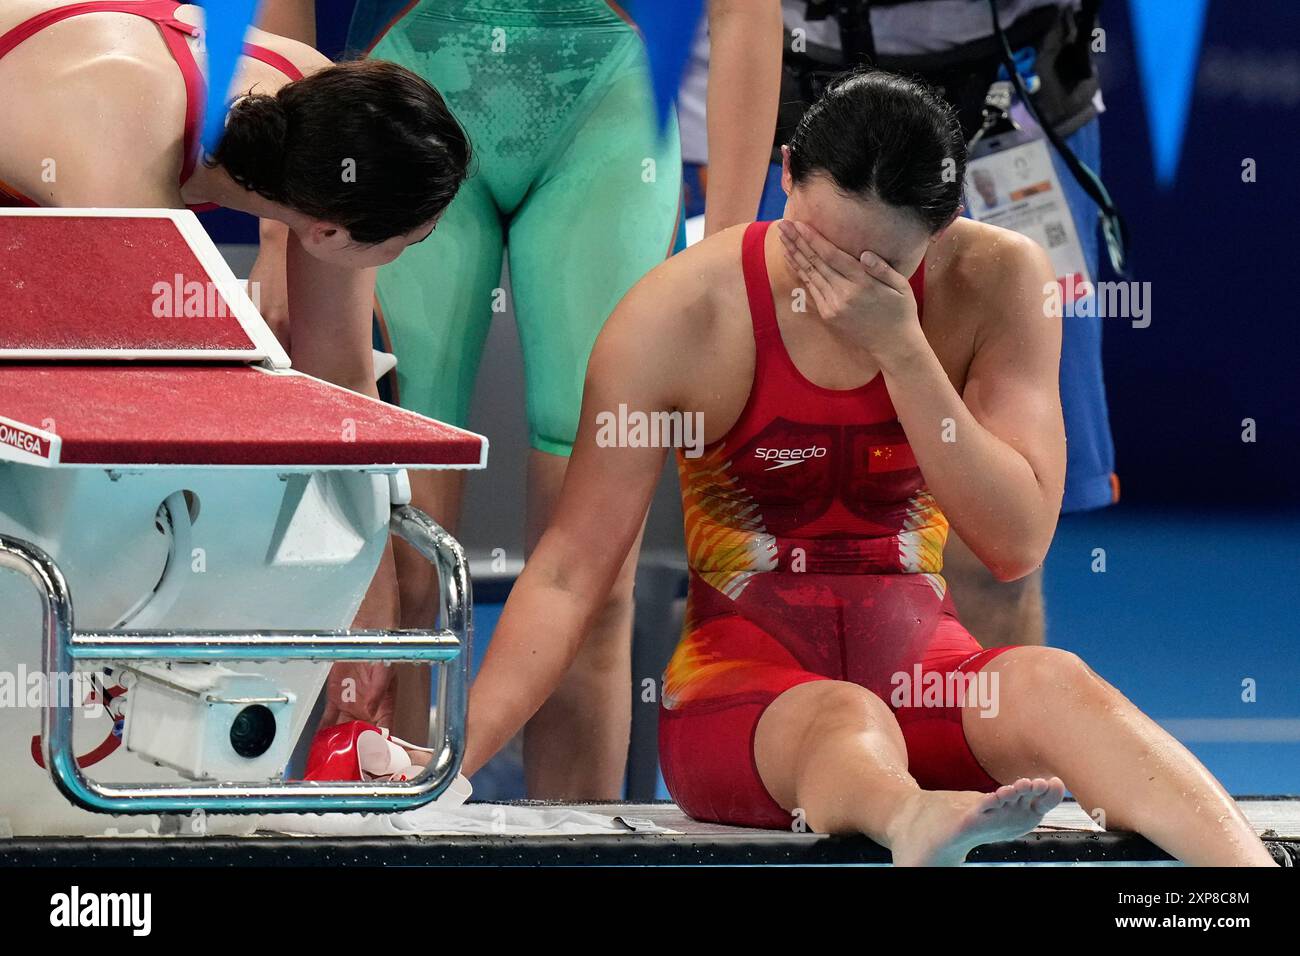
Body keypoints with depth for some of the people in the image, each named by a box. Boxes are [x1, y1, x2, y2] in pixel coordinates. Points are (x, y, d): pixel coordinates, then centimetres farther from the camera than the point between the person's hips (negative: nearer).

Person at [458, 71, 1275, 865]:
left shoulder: (998, 282, -5)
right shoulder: (681, 314, -10)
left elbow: (1017, 546, -10)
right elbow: (570, 573, -7)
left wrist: (902, 348, -20)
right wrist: (453, 767, -16)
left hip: (922, 678, 3)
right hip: (745, 687, -3)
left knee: (1045, 683, -32)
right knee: (842, 721, -39)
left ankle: (1252, 871, -57)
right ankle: (912, 821, -75)